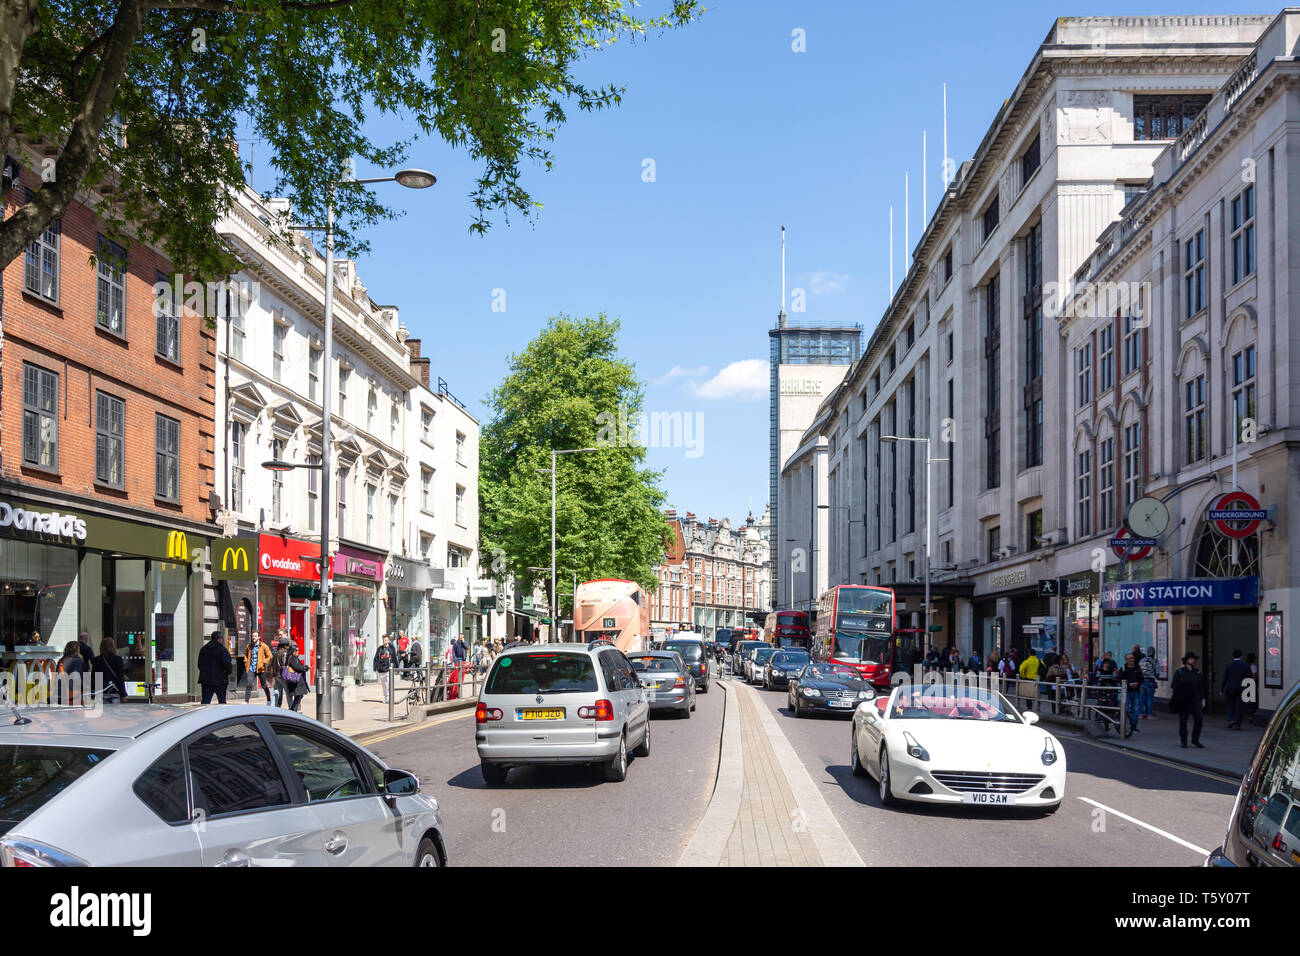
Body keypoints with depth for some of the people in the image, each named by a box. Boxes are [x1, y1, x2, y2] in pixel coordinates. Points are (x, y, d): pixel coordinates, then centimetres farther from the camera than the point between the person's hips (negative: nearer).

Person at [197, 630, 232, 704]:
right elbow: (227, 663, -21)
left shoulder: (203, 649, 10)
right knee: (222, 700, 10)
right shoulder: (222, 650, -11)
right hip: (219, 680, -4)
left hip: (205, 680, 4)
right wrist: (228, 673, -5)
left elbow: (199, 664, 16)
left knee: (205, 700, 2)